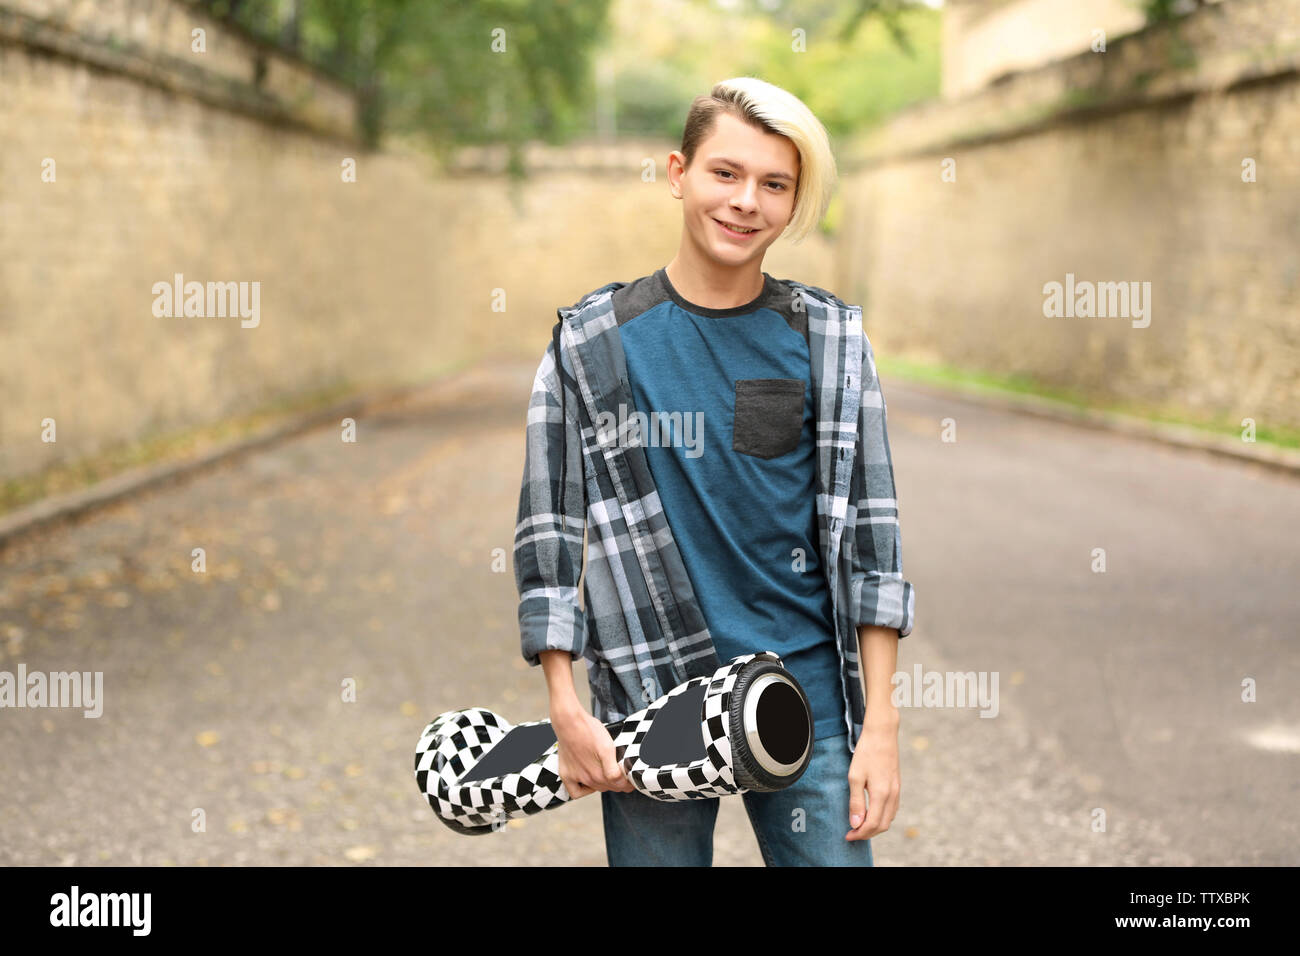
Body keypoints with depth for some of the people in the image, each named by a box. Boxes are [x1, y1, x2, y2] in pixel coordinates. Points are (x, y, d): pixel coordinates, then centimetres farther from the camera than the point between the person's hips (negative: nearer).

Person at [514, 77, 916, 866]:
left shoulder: (830, 339, 4)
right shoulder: (593, 343, 1)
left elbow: (871, 533, 3)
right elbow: (549, 534, 1)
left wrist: (880, 725, -1)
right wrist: (569, 715, -5)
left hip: (806, 693, 1)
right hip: (651, 699, -1)